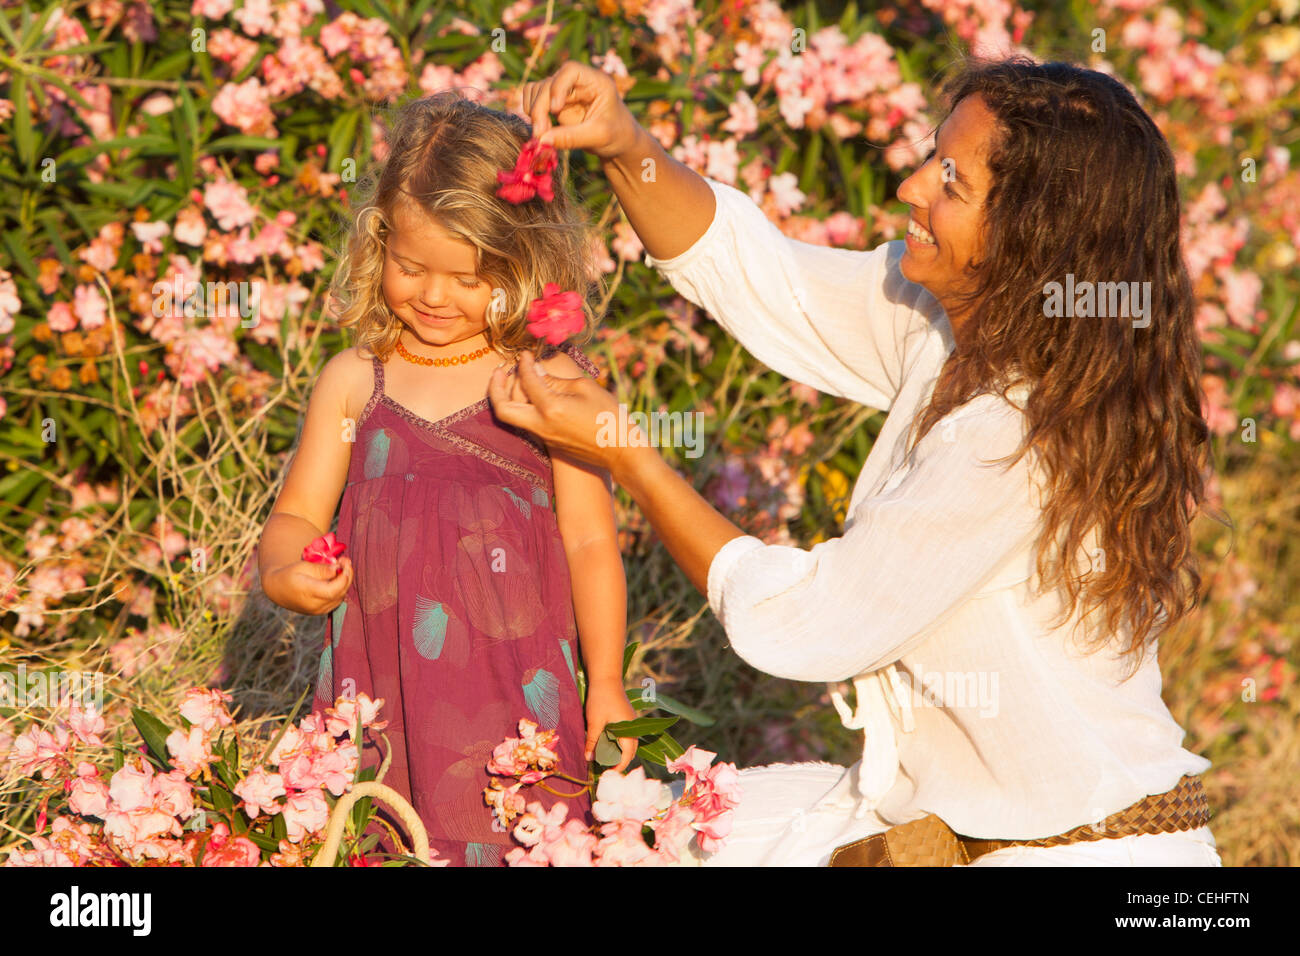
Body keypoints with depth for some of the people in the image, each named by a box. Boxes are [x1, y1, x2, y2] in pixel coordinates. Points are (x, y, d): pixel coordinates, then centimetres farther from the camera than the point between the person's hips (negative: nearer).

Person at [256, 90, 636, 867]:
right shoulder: (354, 382, 6)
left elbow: (590, 541, 1)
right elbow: (296, 518, 12)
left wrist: (606, 685, 3)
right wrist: (284, 572, -11)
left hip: (515, 697, -2)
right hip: (380, 695, 3)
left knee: (505, 843, -4)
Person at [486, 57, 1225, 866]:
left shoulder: (1024, 442, -28)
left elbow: (801, 623, -20)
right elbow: (755, 274, 8)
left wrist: (629, 459, -12)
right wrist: (626, 146, -8)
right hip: (934, 802, 8)